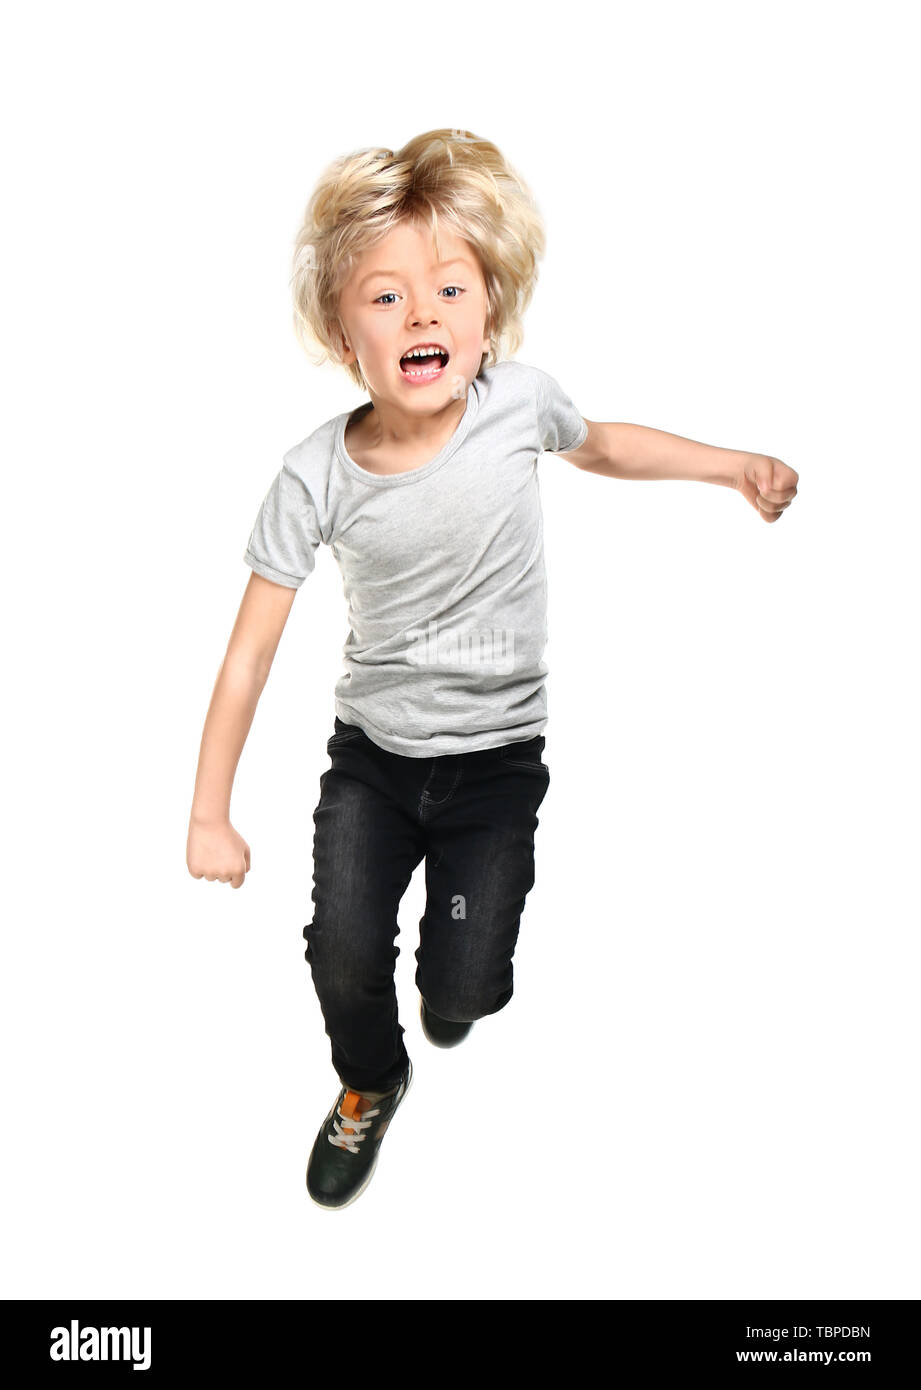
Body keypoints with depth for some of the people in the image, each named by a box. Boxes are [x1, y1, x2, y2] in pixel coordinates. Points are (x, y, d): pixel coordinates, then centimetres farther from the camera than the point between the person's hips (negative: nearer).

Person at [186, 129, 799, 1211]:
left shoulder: (518, 398, -15)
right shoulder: (317, 475, -18)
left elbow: (598, 444, 12)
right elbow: (250, 651, -12)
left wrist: (734, 464, 9)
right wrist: (210, 816, -11)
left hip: (497, 756, 0)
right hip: (372, 752, 0)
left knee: (458, 992, -2)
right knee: (343, 957, -8)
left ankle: (465, 969, 38)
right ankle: (371, 1083, 29)